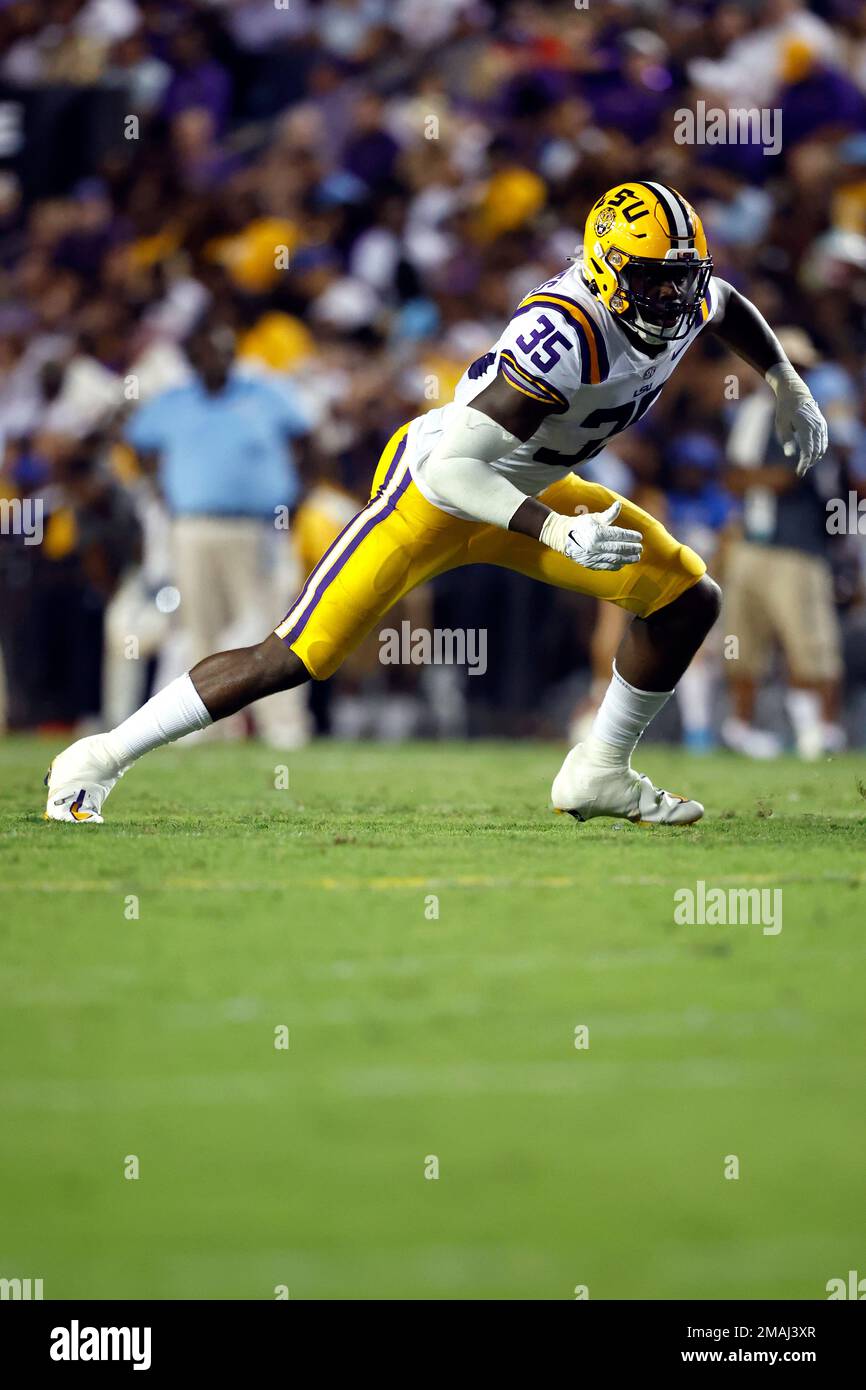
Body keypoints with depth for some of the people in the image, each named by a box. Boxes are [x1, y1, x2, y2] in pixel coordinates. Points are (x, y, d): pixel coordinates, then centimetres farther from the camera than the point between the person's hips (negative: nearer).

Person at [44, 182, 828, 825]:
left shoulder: (681, 297, -11)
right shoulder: (565, 338, -37)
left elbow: (726, 304, 19)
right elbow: (450, 469, -38)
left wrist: (789, 388, 20)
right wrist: (558, 532, -45)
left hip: (516, 490, 8)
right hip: (432, 494, -8)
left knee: (689, 598, 2)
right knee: (296, 658, -10)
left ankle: (600, 774, 17)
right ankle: (99, 762, 2)